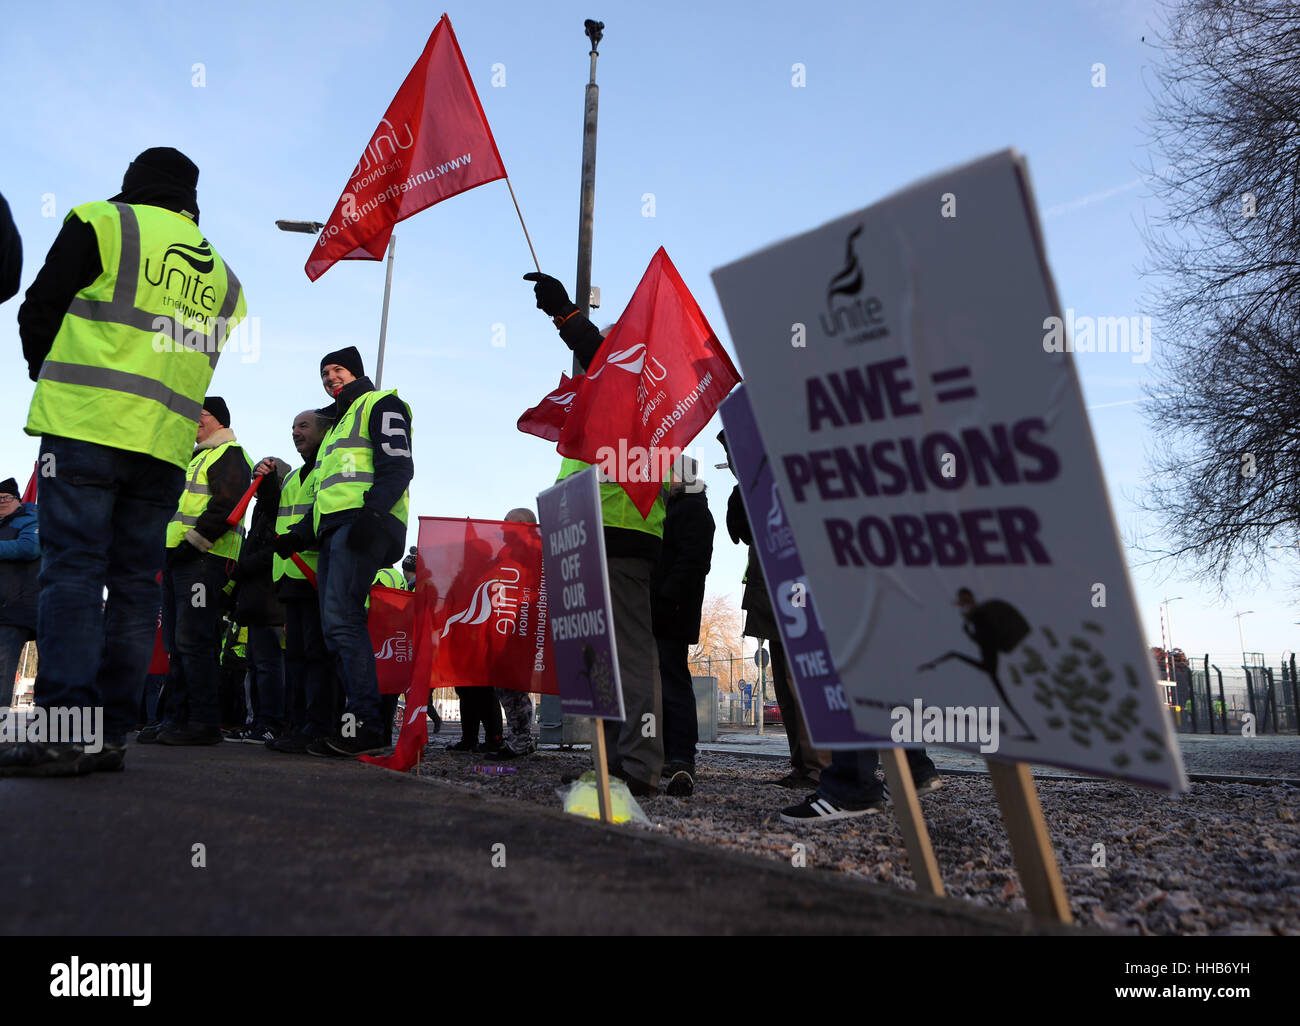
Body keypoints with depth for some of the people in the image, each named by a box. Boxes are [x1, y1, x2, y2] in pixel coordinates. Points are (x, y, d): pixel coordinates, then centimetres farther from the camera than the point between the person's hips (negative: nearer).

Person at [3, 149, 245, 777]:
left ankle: (67, 729, -14)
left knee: (72, 569, -7)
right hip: (165, 445, 5)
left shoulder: (103, 222, 5)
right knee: (134, 582, 4)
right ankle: (110, 734, 4)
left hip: (86, 426, -4)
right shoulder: (222, 274, 20)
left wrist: (51, 380, 21)